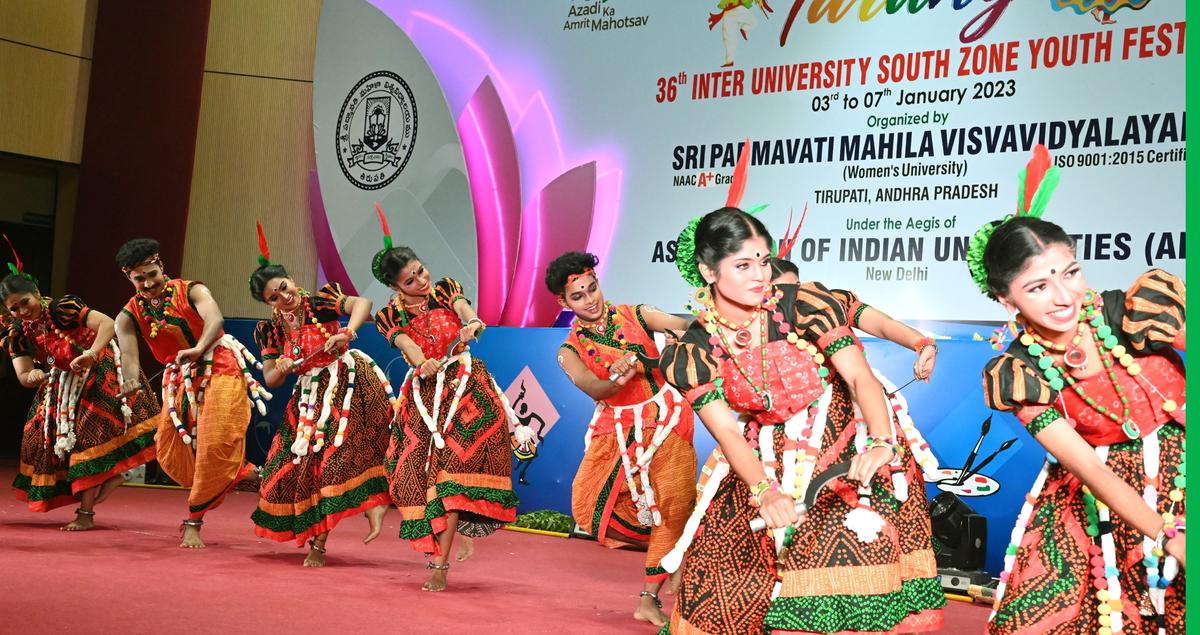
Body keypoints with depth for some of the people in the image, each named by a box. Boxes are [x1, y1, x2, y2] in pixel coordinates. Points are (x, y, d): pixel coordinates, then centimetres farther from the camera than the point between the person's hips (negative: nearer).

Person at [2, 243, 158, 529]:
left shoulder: (61, 309, -27)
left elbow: (108, 324, -38)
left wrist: (90, 354, -53)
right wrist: (35, 376, -35)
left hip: (96, 374, -8)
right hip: (63, 384, 8)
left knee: (88, 436, -11)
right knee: (43, 435, 9)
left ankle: (85, 513, -5)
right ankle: (110, 474, 22)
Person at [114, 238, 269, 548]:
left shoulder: (190, 291, -7)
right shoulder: (129, 315, 2)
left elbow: (215, 319, -27)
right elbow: (128, 352, -16)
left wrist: (198, 349, -48)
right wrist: (131, 380, -40)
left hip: (219, 370, -5)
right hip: (181, 379, 5)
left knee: (214, 446, -14)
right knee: (169, 453, 0)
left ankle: (194, 522, -2)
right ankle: (239, 472, 19)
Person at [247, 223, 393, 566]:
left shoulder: (321, 301, -7)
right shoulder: (271, 330, 4)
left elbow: (362, 303, -23)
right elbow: (270, 380, 5)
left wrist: (347, 333, -40)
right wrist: (283, 369, -17)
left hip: (348, 381, -5)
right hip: (311, 396, 5)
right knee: (304, 460, 4)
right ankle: (316, 538, 16)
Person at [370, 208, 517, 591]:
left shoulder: (445, 290, 2)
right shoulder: (390, 317, 0)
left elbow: (475, 318, -13)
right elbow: (411, 351, -17)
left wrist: (472, 326, -37)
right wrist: (424, 364, -39)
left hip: (464, 386, -2)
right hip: (423, 395, 2)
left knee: (453, 469, -13)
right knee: (421, 472, -1)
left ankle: (440, 561, -13)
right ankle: (451, 541, 23)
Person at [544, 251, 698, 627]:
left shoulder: (635, 315, 3)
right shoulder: (570, 350, 3)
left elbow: (684, 324, -11)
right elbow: (592, 388, -15)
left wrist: (690, 330, -37)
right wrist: (616, 380, -38)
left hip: (666, 420, -1)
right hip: (618, 430, 1)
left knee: (672, 510, -9)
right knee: (590, 505, -15)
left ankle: (649, 600, 4)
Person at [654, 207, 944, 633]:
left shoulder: (805, 305, -14)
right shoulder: (692, 354, -8)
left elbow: (859, 376, -22)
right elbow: (727, 431, -15)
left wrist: (880, 441, -41)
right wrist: (764, 491, -34)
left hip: (843, 449, -2)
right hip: (765, 465, 3)